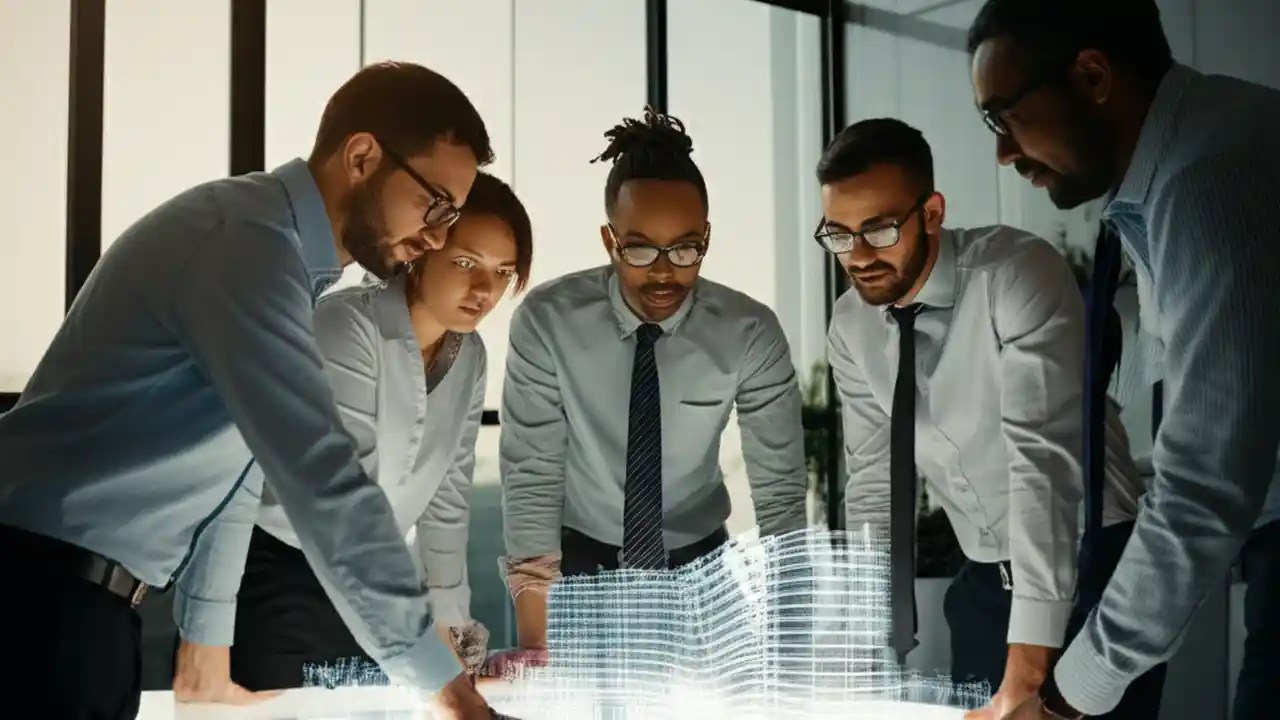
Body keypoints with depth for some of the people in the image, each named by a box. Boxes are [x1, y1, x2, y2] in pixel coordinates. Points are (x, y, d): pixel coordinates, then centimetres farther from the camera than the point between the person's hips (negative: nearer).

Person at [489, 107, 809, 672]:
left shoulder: (751, 333, -16)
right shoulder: (547, 320, -18)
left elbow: (780, 490, -13)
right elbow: (531, 476, -17)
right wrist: (535, 644, -23)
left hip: (697, 566, 1)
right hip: (578, 560, -1)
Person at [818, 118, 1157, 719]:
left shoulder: (1020, 274, -23)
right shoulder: (851, 328, -4)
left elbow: (1045, 458, -31)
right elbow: (874, 484, 2)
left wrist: (1028, 670, -38)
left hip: (1093, 567, -5)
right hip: (984, 580, 5)